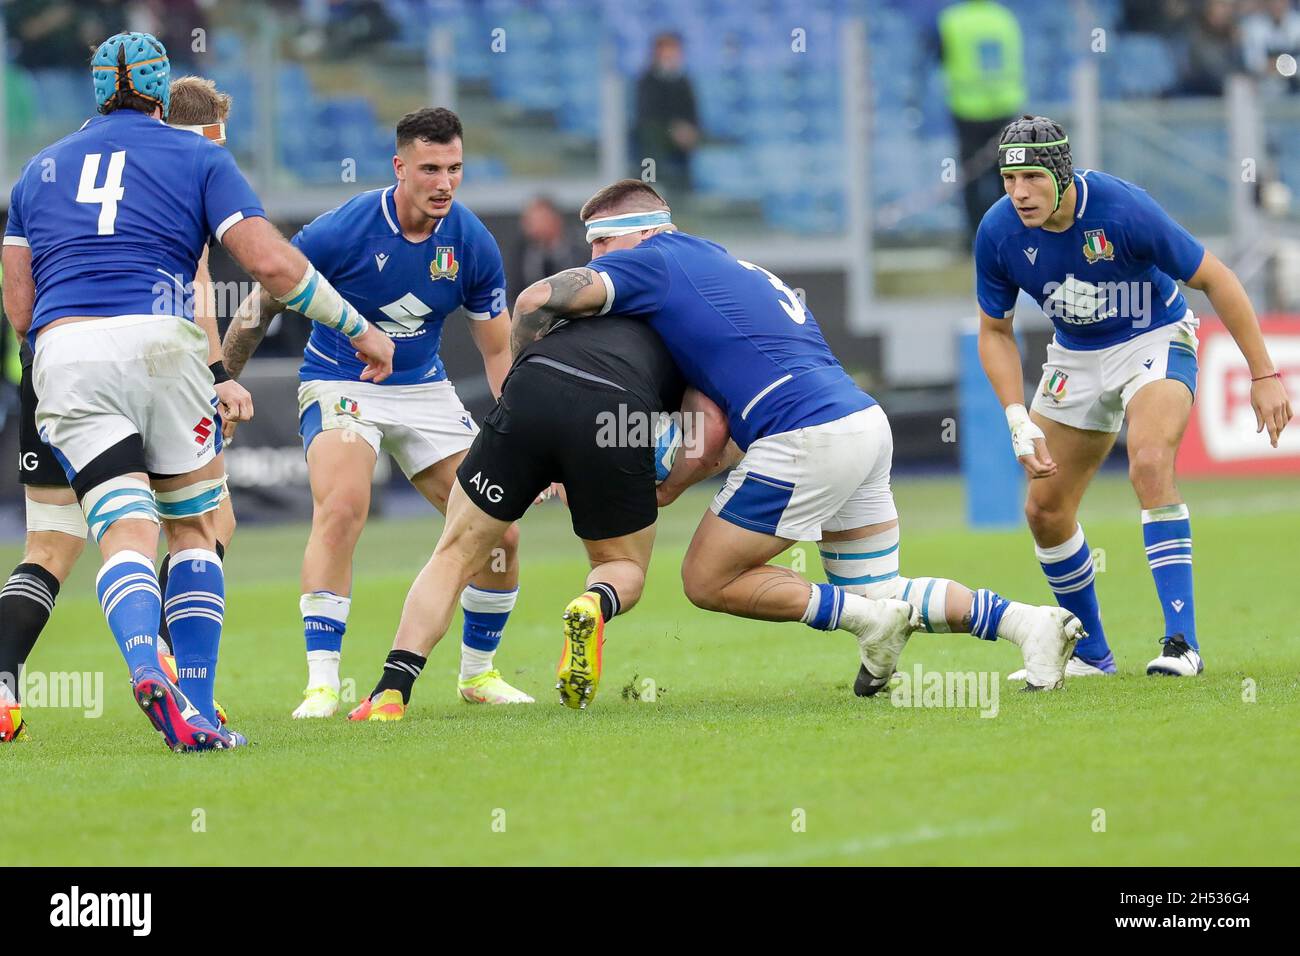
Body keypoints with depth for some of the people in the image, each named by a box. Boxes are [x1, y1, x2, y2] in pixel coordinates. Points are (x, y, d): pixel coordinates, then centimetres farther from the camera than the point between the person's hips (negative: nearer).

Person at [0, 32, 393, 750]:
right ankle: (197, 710, 2)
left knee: (126, 535, -6)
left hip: (62, 350, 2)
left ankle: (144, 664, -37)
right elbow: (271, 262, 2)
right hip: (158, 341, -2)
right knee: (194, 528, 14)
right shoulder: (197, 156, 14)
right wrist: (359, 329, 12)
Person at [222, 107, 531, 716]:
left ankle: (478, 672, 20)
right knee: (341, 511, -30)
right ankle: (321, 684, -26)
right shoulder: (341, 231, -22)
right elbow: (264, 303, -9)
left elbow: (498, 351, 0)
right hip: (339, 385, -4)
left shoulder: (472, 244, -11)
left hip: (425, 389, 4)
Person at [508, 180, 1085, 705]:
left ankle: (871, 619, -3)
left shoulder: (655, 262, 0)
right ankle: (1030, 623, 5)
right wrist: (670, 482, 18)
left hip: (808, 440, -9)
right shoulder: (724, 267, 26)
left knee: (708, 580, 5)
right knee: (881, 594, 19)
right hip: (866, 422, 9)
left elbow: (537, 300, -10)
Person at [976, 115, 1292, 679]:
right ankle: (1092, 653, 22)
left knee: (1150, 464, -30)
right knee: (1045, 510, 3)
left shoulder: (1124, 210, -30)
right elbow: (995, 332, -1)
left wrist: (1264, 374, -16)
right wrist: (1019, 420, -13)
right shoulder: (998, 233, -17)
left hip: (1155, 341, -5)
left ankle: (1182, 641, -29)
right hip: (1076, 357, 5)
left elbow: (1213, 279, -18)